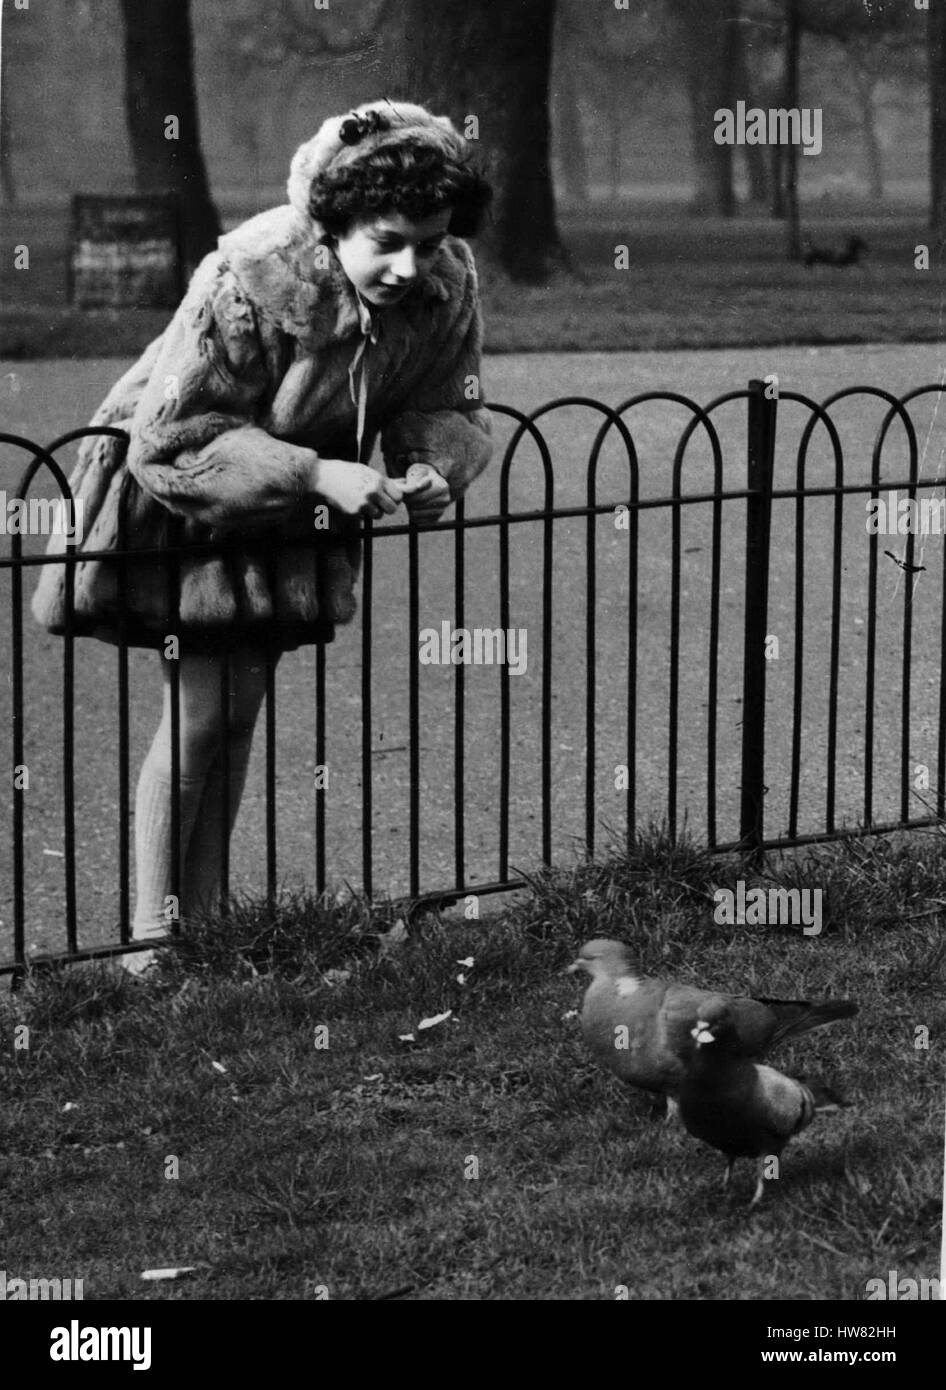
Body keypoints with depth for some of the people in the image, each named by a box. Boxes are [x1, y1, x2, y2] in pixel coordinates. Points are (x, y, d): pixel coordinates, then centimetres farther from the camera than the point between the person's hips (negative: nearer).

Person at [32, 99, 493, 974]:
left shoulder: (447, 284, -18)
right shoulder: (250, 280, -36)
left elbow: (449, 410, -5)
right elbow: (169, 443, -34)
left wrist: (434, 468, -29)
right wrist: (314, 474, -41)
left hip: (292, 509, 6)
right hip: (176, 496, -6)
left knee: (243, 706, 11)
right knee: (201, 714, -7)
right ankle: (153, 941, 2)